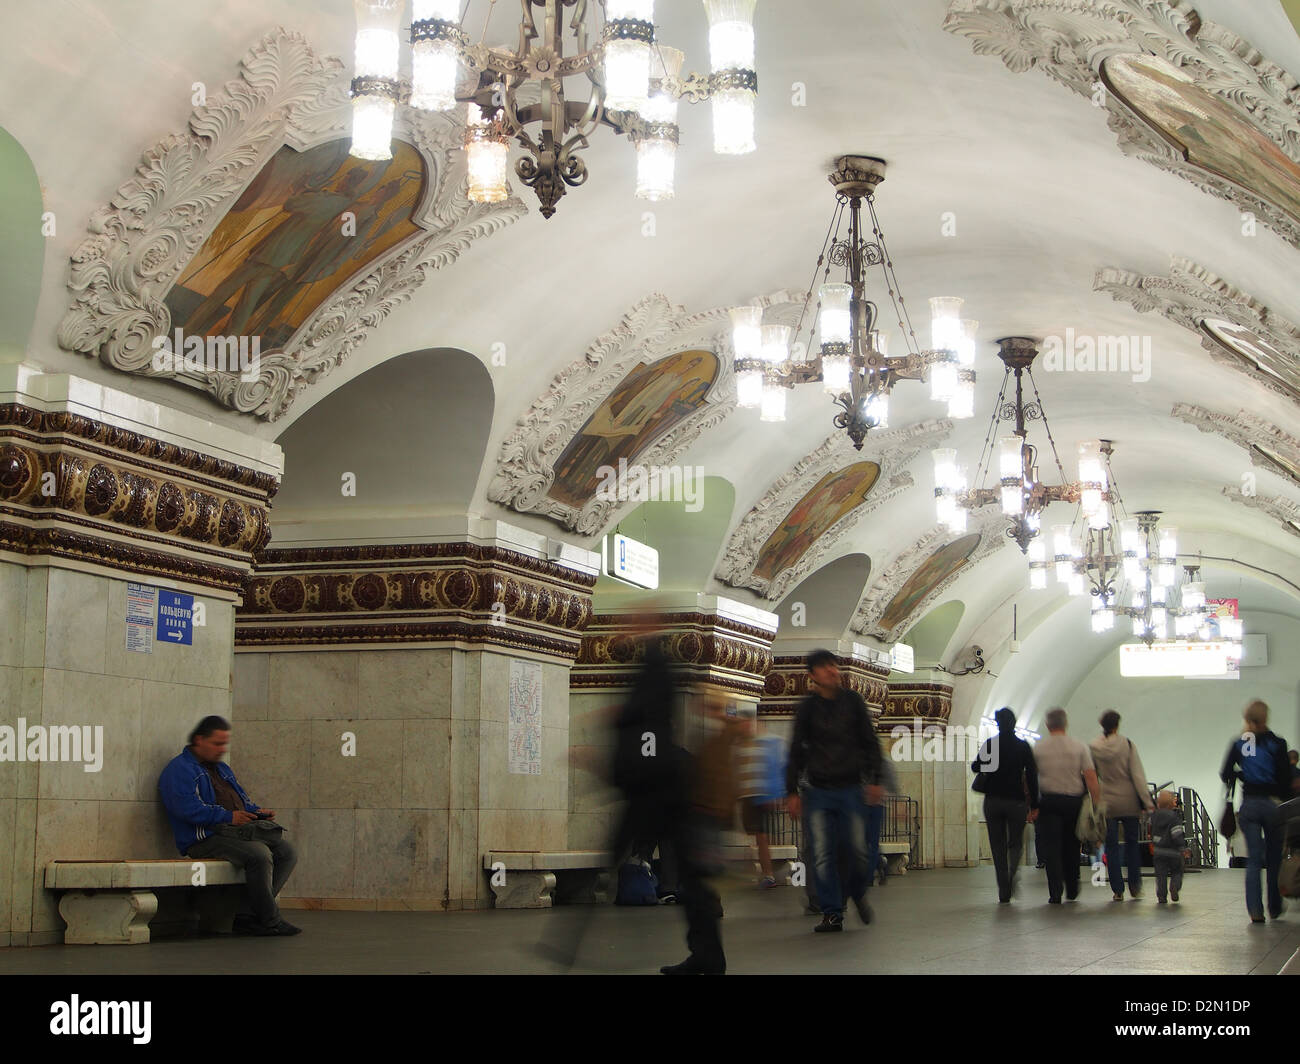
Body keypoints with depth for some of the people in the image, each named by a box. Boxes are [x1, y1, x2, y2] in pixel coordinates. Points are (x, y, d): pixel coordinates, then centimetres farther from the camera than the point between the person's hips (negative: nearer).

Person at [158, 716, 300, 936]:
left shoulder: (222, 768, 27)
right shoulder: (180, 770, -3)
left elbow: (242, 799, 32)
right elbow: (189, 809, -17)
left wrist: (257, 811, 9)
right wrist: (228, 816, -19)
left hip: (238, 830, 9)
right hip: (207, 838, -9)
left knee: (287, 853, -9)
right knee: (260, 855, -31)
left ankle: (247, 916, -12)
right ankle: (270, 921, -18)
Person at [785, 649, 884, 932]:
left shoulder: (852, 701, 6)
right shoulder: (807, 708, 5)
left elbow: (870, 743, 9)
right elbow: (796, 752, 9)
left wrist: (875, 780, 0)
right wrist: (792, 790, 4)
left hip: (851, 788, 0)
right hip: (819, 792, 0)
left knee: (858, 850, -4)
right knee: (823, 855, -6)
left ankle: (857, 893, 25)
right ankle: (832, 913, 1)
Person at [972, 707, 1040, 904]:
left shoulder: (989, 744, 0)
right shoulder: (1023, 746, 0)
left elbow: (976, 767, 7)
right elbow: (1032, 776, -2)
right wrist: (1034, 806, 1)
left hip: (993, 801, 0)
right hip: (1016, 800, 0)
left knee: (998, 845, 6)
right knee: (1016, 843, 12)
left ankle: (1004, 893, 1)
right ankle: (1012, 875, -19)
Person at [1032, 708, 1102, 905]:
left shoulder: (1038, 747, 1)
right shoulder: (1079, 747, 1)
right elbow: (1091, 779, -6)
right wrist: (1097, 803, -2)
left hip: (1049, 801, -1)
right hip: (1074, 800, 1)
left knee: (1051, 846, -2)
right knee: (1071, 847, 14)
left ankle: (1055, 892, -13)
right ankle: (1072, 891, 22)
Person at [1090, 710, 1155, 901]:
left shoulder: (1093, 748, -1)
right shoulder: (1127, 745, -7)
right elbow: (1138, 774, -9)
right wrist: (1147, 802, -8)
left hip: (1107, 803, 1)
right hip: (1129, 802, -1)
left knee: (1111, 846, 6)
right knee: (1132, 843, 14)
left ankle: (1117, 889, 3)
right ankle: (1135, 886, 12)